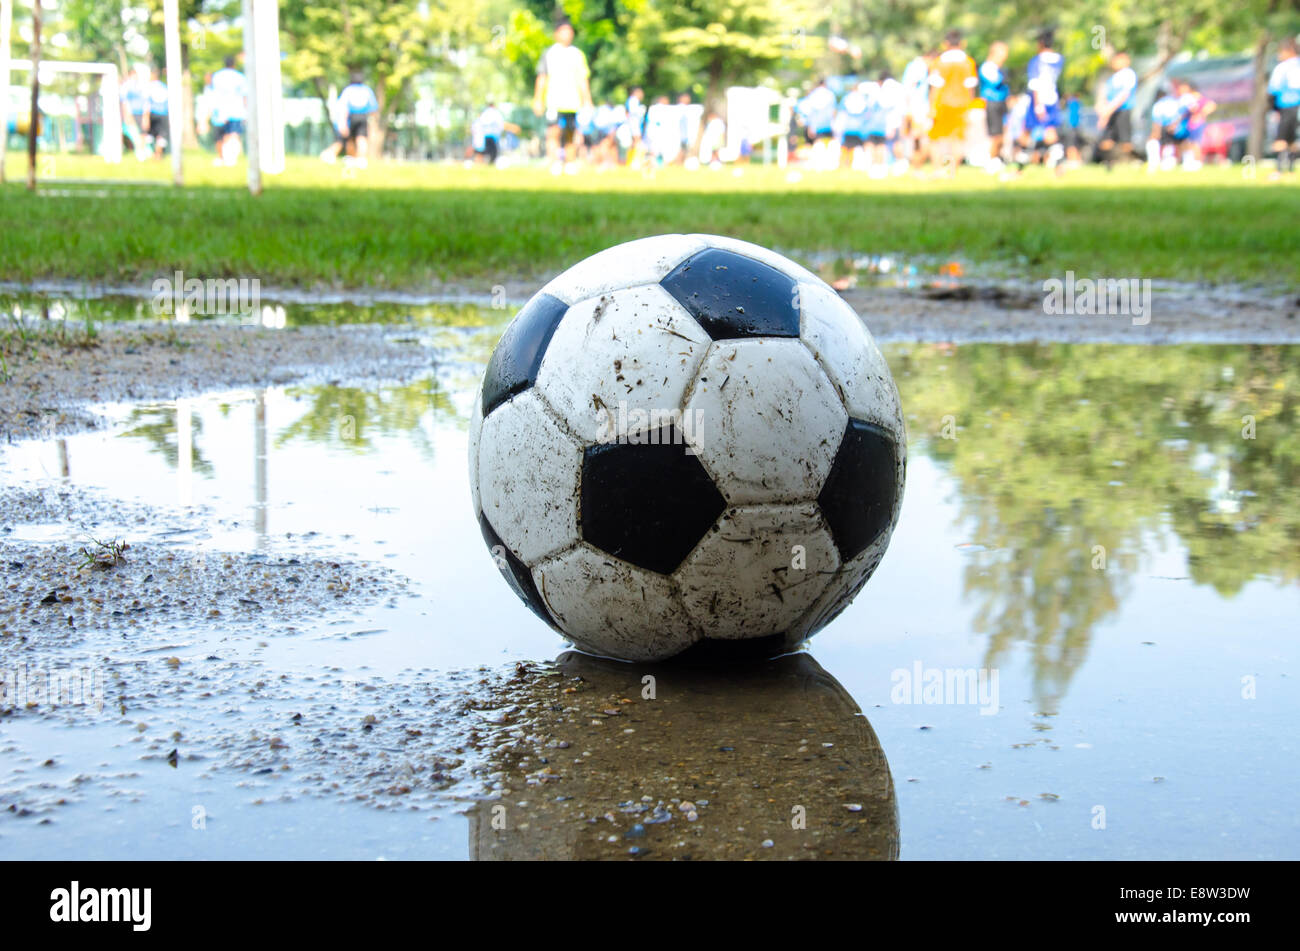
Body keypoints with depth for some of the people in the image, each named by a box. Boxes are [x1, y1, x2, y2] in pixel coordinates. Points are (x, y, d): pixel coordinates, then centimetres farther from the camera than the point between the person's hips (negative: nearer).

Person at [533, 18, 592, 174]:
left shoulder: (577, 54, 13)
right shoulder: (549, 54, 6)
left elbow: (582, 79, 15)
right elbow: (542, 79, 7)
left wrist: (587, 101, 10)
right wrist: (538, 100, 2)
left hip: (573, 102, 3)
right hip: (554, 101, -3)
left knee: (570, 135, 4)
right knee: (554, 132, -16)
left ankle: (569, 163, 11)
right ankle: (555, 161, -21)